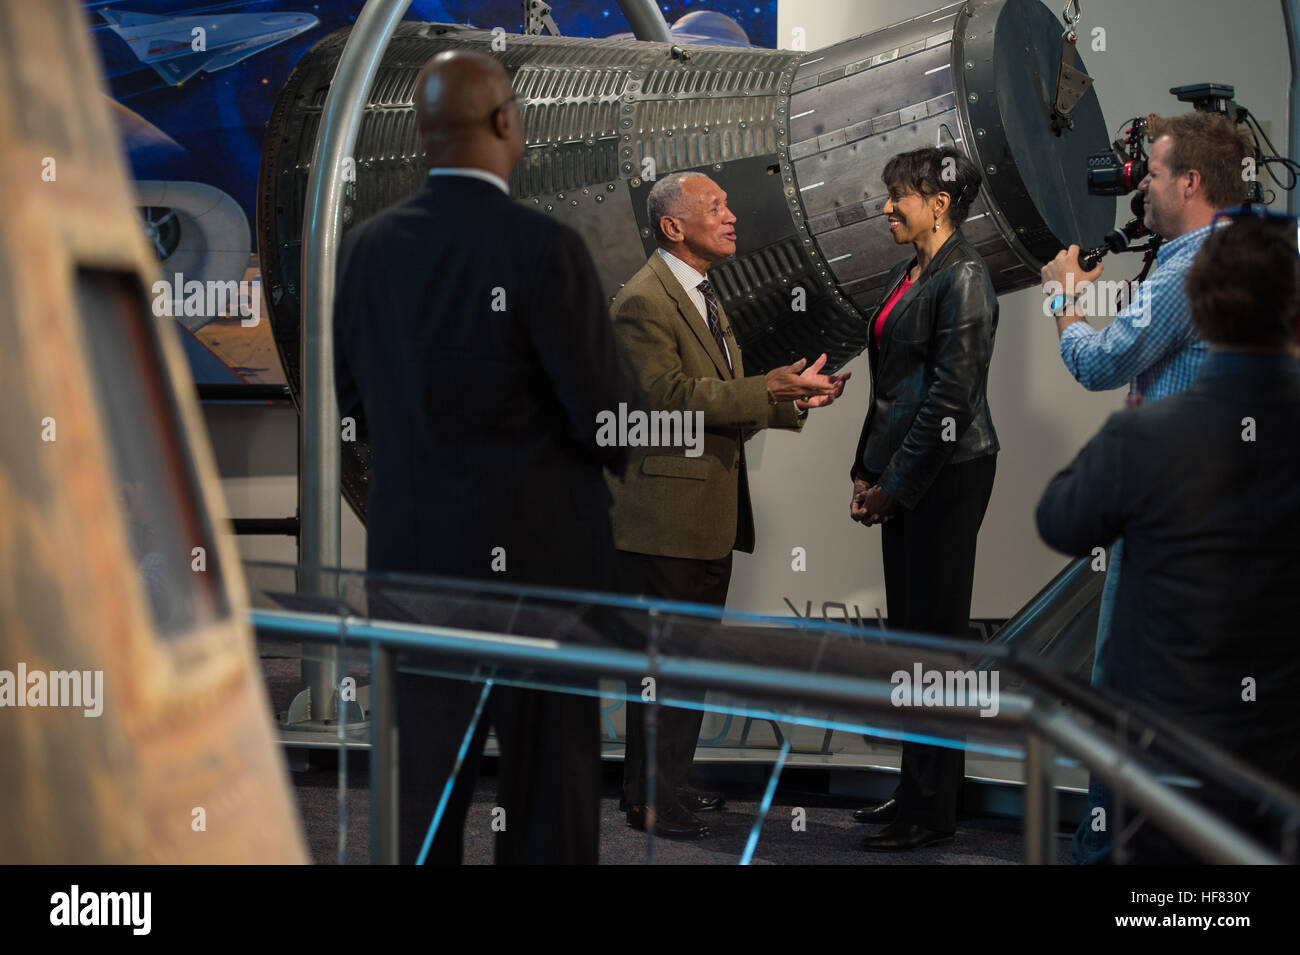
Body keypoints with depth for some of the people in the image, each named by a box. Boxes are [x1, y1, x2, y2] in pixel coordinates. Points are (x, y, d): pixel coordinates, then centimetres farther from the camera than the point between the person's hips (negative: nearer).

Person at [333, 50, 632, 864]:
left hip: (410, 552, 5)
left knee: (428, 775, 13)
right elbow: (608, 418, -13)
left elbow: (355, 399, 10)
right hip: (536, 556, -5)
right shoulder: (543, 249, -16)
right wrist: (617, 446, 8)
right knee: (550, 793, 3)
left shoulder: (369, 247, 0)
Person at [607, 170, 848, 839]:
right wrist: (767, 392, -25)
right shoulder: (643, 300, -14)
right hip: (666, 515, -10)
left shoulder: (702, 296, 17)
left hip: (709, 516, 10)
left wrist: (791, 399, 4)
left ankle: (667, 784, 27)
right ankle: (652, 801, 4)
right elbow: (671, 396, -23)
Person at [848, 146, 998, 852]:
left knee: (934, 633, -3)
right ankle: (915, 789, 21)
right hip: (902, 476, 9)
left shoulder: (963, 278, -14)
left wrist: (895, 484, -14)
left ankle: (932, 813, 3)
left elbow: (950, 397, -18)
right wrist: (867, 471, 11)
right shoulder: (906, 275, 14)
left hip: (947, 475, -9)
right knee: (906, 629, 13)